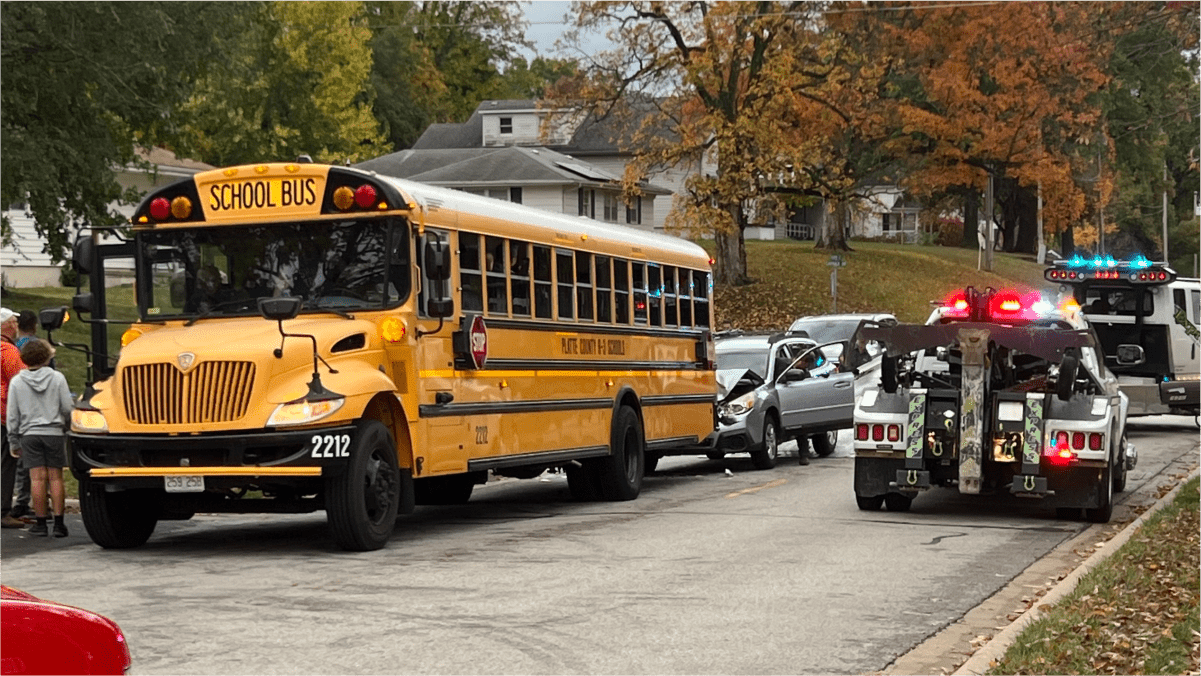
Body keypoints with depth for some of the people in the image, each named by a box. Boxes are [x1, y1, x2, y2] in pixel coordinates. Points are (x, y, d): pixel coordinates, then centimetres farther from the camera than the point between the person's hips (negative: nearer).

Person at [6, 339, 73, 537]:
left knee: (37, 478, 2)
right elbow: (67, 409, -2)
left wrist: (14, 441, 11)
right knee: (55, 477, 3)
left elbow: (13, 415, 3)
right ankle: (58, 523, 1)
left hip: (30, 434, 0)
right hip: (54, 432, 0)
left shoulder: (16, 382, 0)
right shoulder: (57, 378, -3)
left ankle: (41, 523, 3)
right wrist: (66, 426, 18)